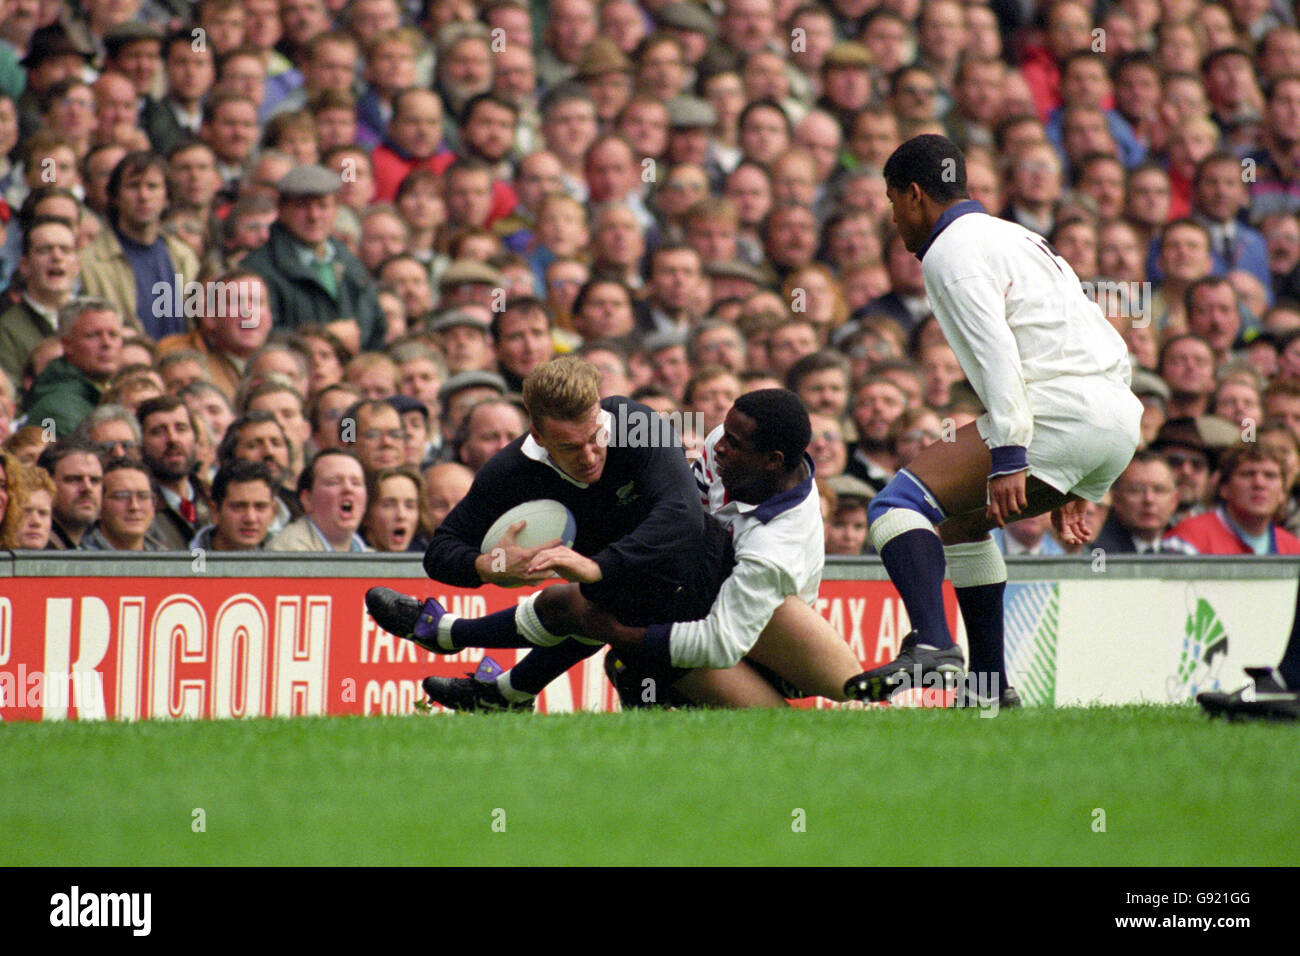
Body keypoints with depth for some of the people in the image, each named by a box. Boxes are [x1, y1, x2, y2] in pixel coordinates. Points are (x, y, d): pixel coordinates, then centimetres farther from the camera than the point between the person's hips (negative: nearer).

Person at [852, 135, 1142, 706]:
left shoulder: (952, 251, 2)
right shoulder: (1019, 238, 31)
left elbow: (996, 349, -15)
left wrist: (1008, 456, -22)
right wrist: (1077, 489, 32)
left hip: (1058, 410, -9)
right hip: (1120, 422, 9)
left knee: (898, 505, -11)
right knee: (960, 518, 27)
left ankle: (931, 644, -34)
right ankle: (990, 682, 22)